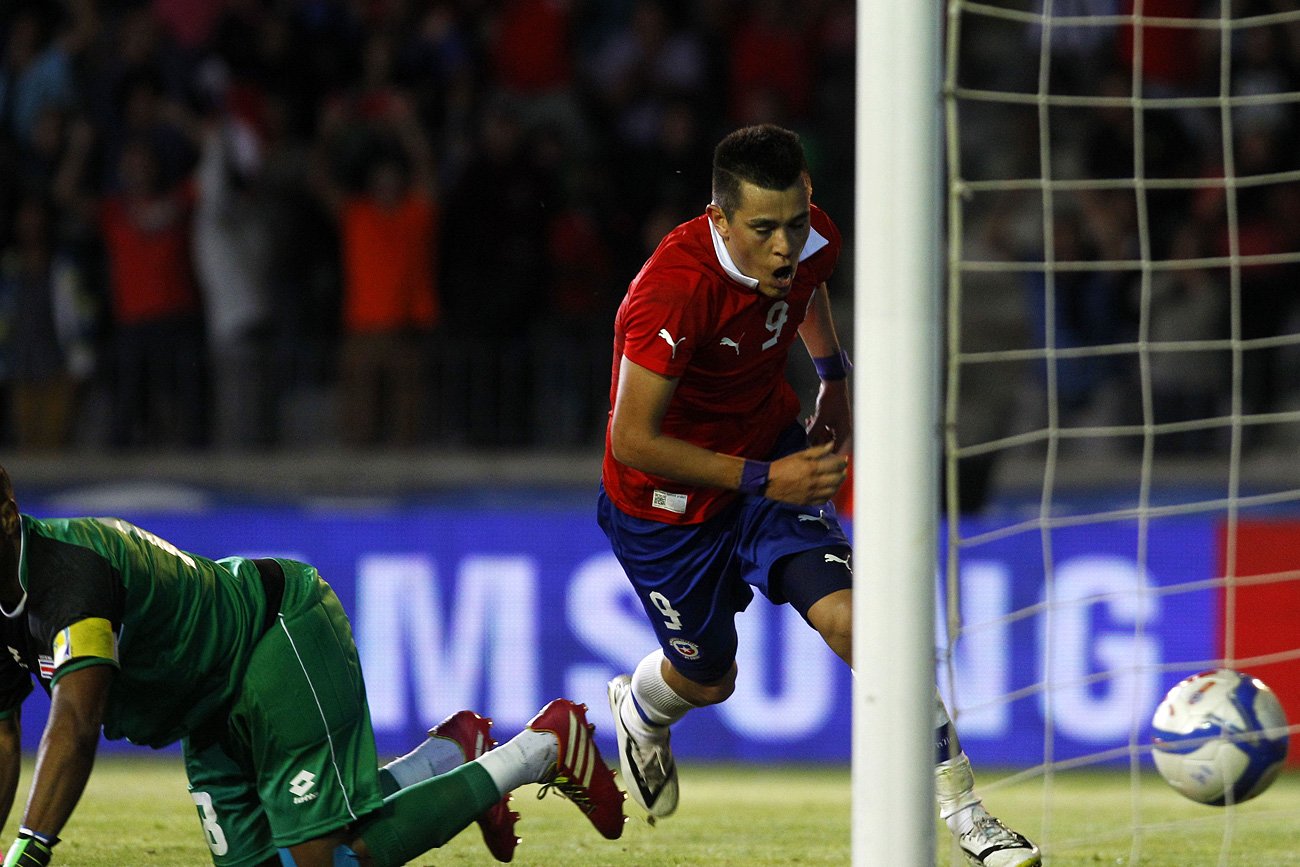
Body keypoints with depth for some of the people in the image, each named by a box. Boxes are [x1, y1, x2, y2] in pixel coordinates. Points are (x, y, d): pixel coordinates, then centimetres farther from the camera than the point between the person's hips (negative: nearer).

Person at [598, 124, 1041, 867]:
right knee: (707, 679, 15)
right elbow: (632, 442, -33)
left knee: (846, 615, -19)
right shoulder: (674, 291, -37)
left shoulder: (812, 240, -17)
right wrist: (762, 479, -33)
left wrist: (834, 379, 11)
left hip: (772, 454, 4)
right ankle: (638, 713, 54)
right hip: (666, 496, -4)